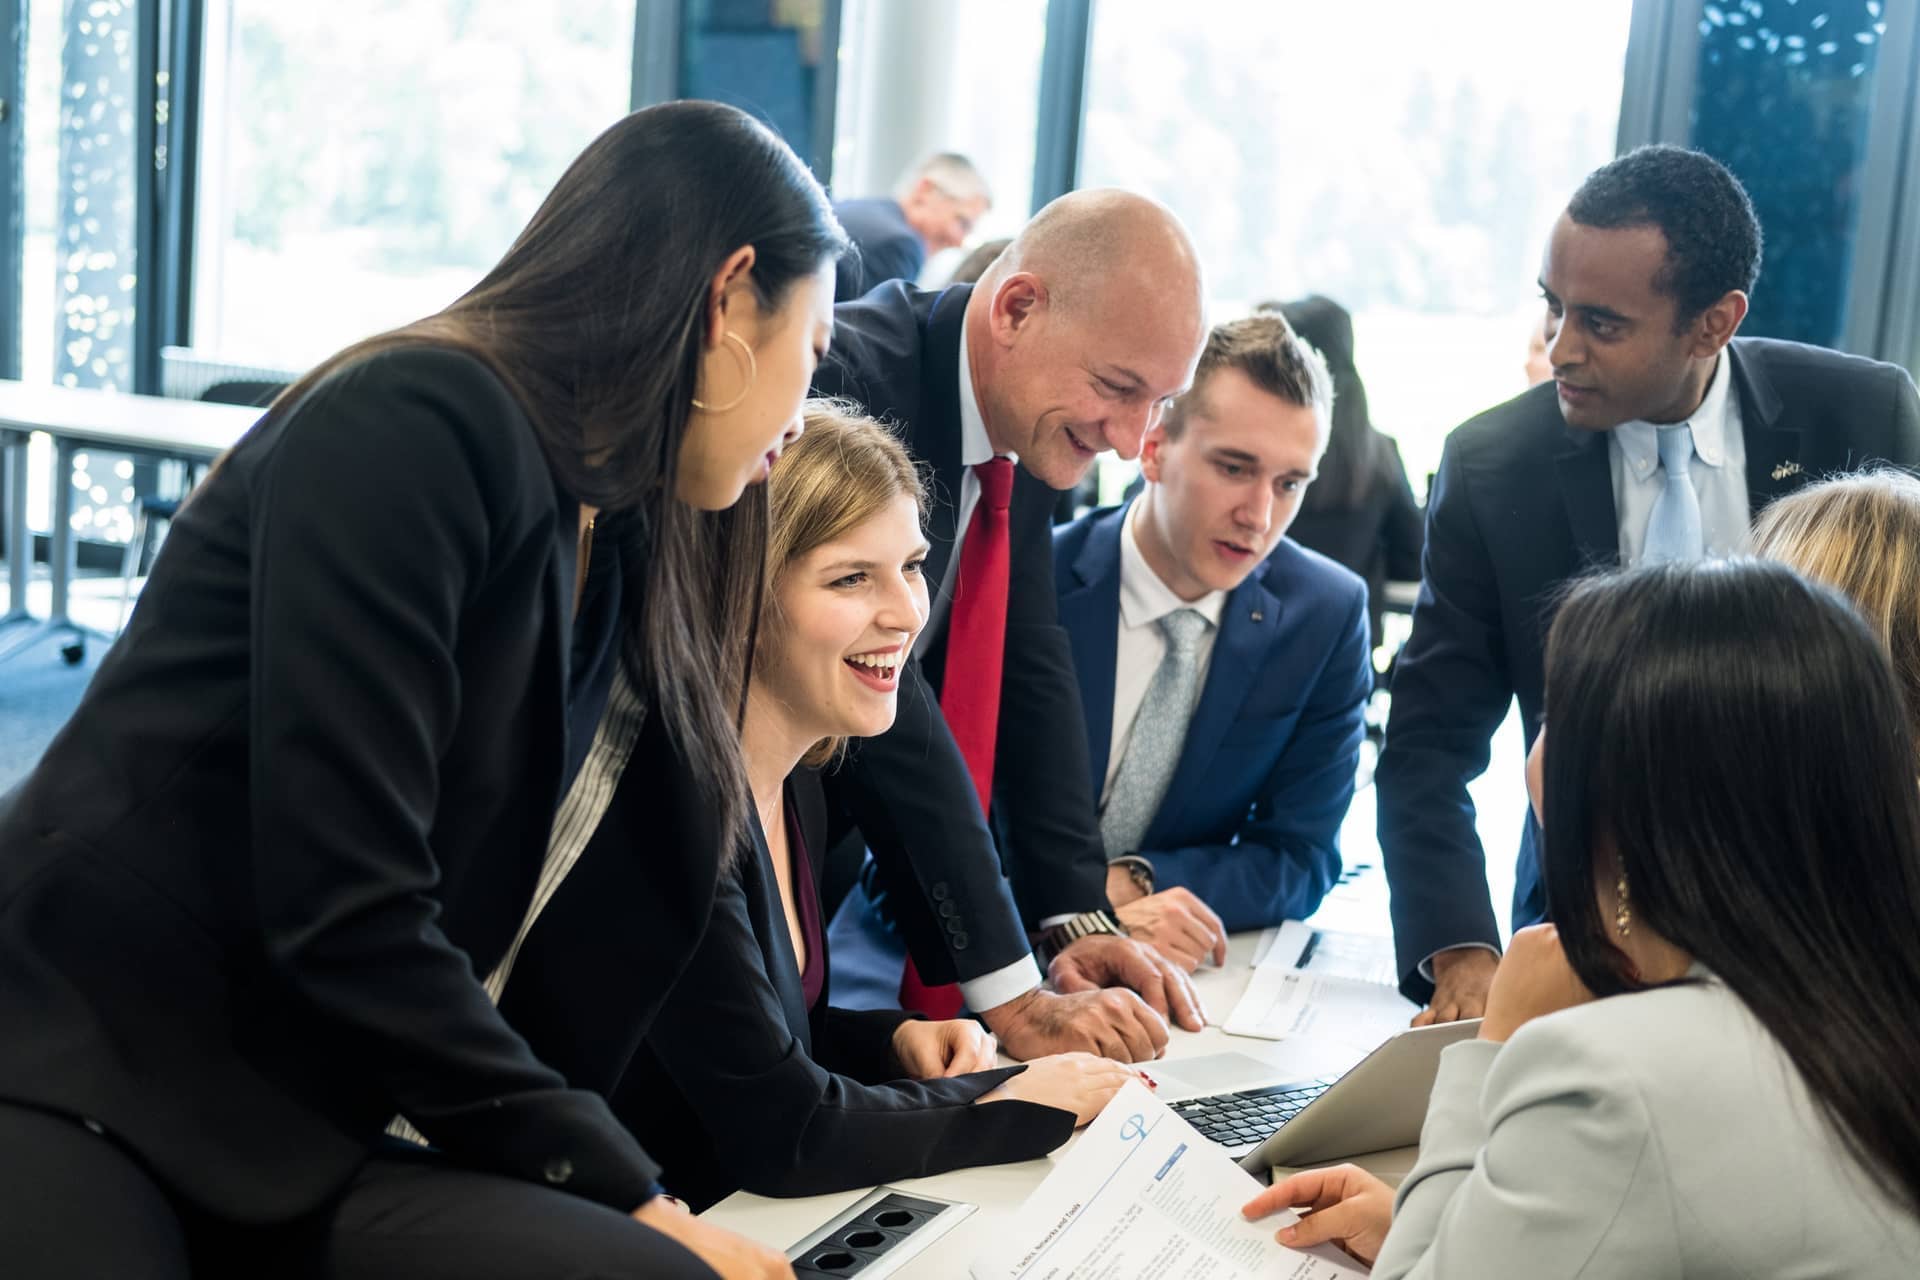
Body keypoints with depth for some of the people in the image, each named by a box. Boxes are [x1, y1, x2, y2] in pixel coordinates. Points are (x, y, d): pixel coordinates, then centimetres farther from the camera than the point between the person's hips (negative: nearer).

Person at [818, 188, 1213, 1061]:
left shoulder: (1032, 420, 2)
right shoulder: (849, 380, -25)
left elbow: (1033, 668, 5)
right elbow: (880, 696, -30)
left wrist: (1076, 918, -5)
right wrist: (1012, 996, -29)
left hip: (861, 882, 8)